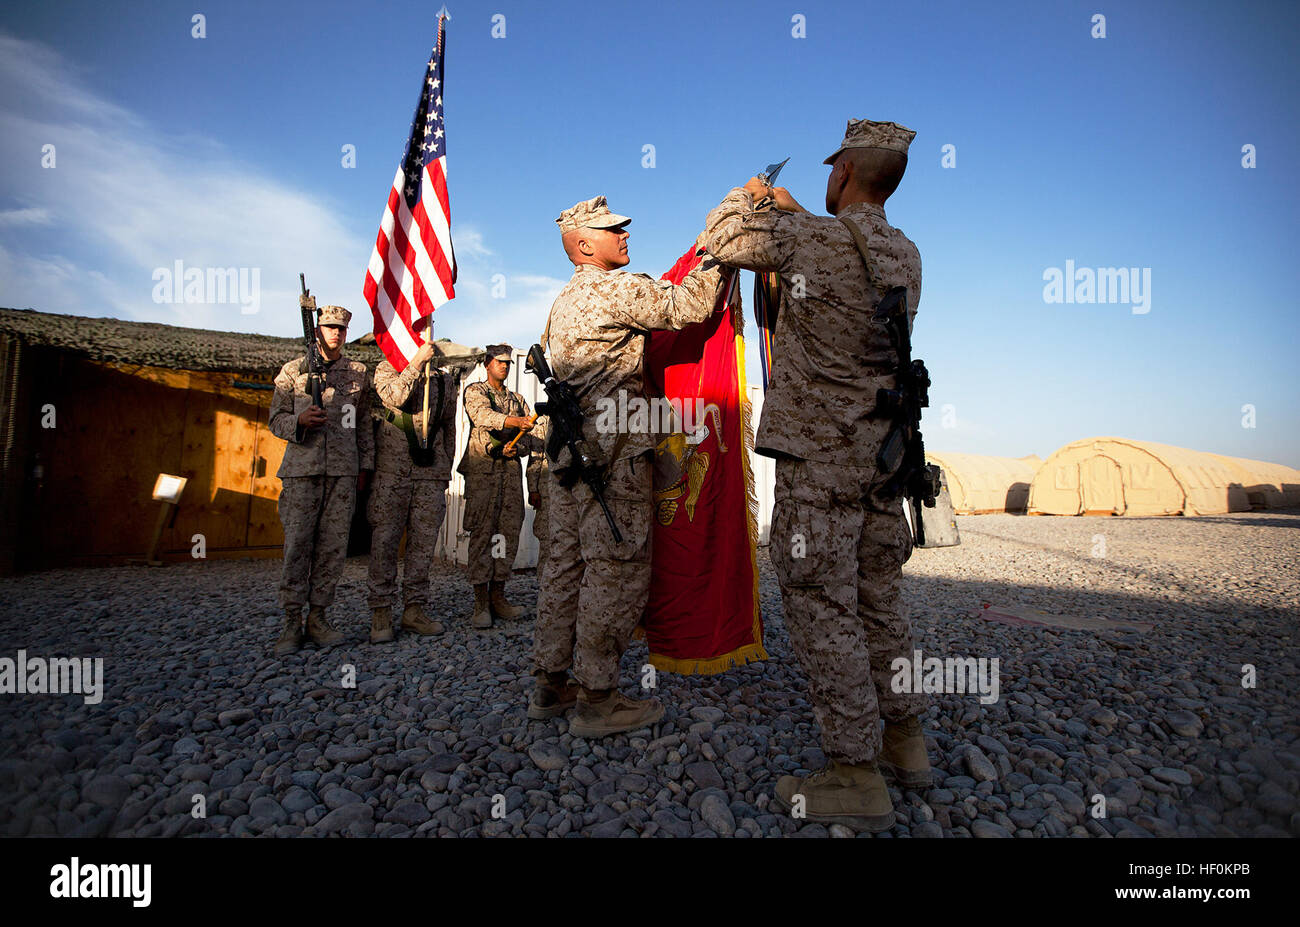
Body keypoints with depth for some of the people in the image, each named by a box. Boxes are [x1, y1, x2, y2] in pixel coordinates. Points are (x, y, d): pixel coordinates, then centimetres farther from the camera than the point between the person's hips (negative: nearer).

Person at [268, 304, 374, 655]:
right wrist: (299, 421, -13)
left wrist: (365, 465, 9)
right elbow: (276, 419, 9)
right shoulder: (292, 370, 11)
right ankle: (292, 622, 5)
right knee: (297, 543, -4)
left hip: (344, 469, 1)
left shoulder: (358, 373, 14)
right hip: (302, 467, -1)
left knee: (333, 545, 1)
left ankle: (318, 616, 11)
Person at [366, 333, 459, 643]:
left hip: (431, 473, 3)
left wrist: (446, 470, 16)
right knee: (385, 539, -3)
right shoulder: (387, 368, 9)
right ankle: (381, 612, 4)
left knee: (423, 542, 2)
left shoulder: (445, 379, 18)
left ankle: (414, 609, 10)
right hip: (392, 469, -3)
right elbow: (394, 397, -14)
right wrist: (417, 361, -13)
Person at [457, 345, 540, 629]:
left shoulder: (518, 400, 23)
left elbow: (528, 438, 16)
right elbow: (483, 415, -16)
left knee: (509, 532, 1)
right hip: (482, 469, -5)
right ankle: (481, 603, -4)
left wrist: (517, 448, -8)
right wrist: (514, 421, -33)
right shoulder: (475, 391, 8)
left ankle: (498, 596, 10)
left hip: (511, 470, 5)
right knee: (482, 533, -8)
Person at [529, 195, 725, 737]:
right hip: (614, 452, -10)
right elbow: (685, 306, -14)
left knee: (566, 561, 11)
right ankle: (596, 699, 1)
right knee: (617, 568, -5)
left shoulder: (563, 302, 24)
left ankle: (551, 684, 19)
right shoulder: (611, 287, -6)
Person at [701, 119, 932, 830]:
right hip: (882, 453, 8)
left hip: (819, 456, -8)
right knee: (876, 600, 16)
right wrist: (792, 212, 38)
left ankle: (856, 775, 7)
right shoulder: (906, 256, 11)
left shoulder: (808, 237, -11)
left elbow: (719, 238, 4)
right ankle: (904, 743, 29)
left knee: (820, 606, -1)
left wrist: (747, 197, 24)